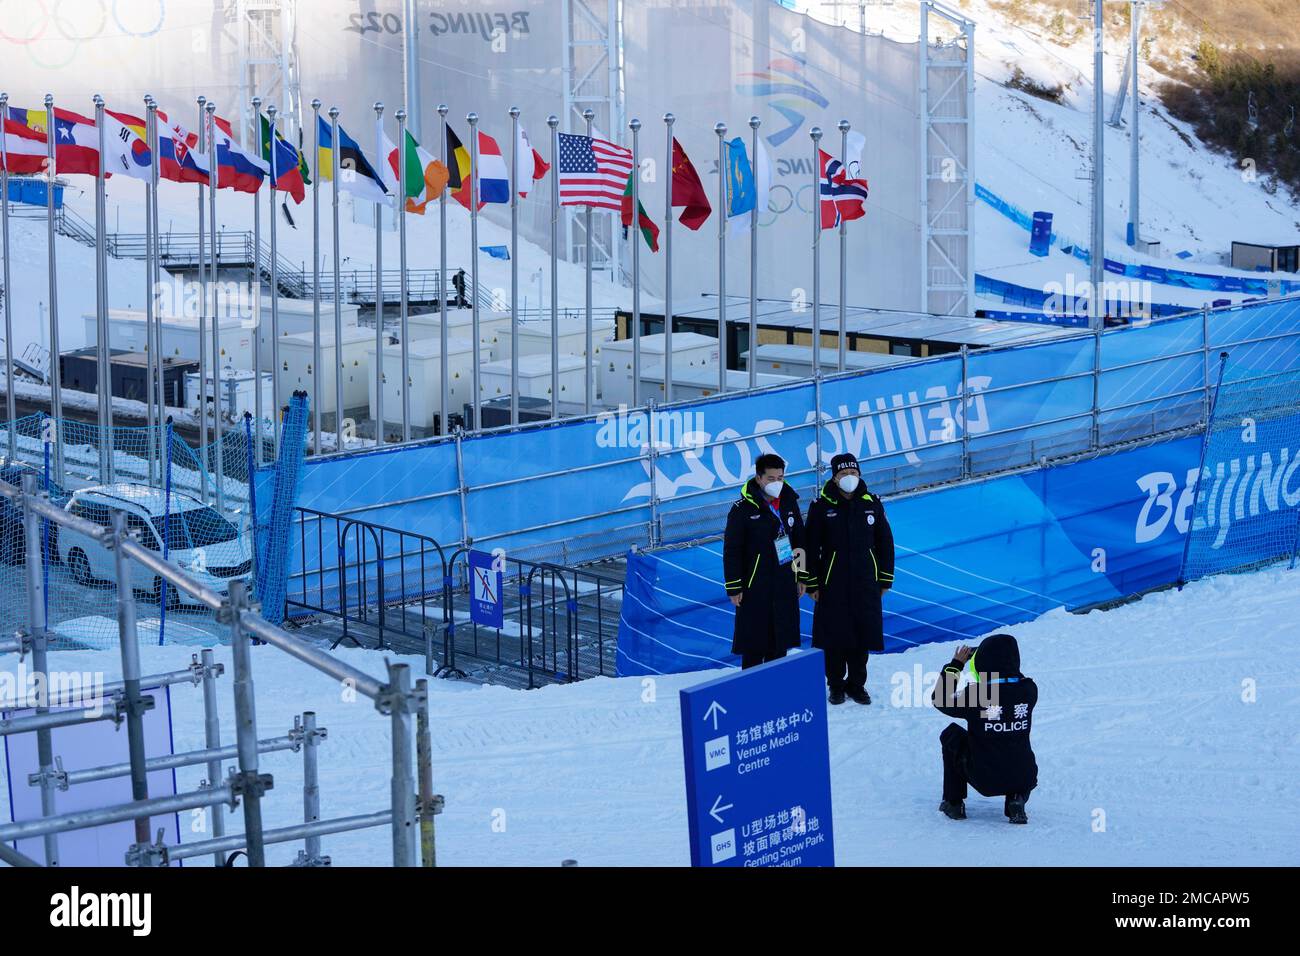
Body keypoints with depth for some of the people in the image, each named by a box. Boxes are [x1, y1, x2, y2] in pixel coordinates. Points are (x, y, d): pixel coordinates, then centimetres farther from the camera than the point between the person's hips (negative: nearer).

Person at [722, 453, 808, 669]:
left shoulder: (789, 503, 7)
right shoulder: (743, 509, -11)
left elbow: (799, 542, 17)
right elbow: (731, 550, -8)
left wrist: (802, 577, 15)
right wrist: (734, 587, -9)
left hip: (785, 586, 5)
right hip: (754, 588, -5)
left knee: (779, 644, 10)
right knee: (753, 645, -1)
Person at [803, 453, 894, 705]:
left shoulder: (872, 503, 2)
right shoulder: (821, 506, -6)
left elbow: (885, 542, 9)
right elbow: (811, 547, -2)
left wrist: (885, 579, 8)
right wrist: (812, 583, -4)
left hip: (865, 583, 2)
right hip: (833, 583, -2)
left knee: (863, 634, 6)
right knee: (834, 635, 2)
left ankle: (857, 684, 20)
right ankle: (836, 685, 17)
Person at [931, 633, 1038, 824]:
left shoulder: (975, 694, -17)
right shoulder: (1029, 690, -8)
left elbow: (939, 699, 2)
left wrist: (955, 664, 10)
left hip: (985, 781, -2)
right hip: (1025, 780, 2)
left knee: (951, 734, 22)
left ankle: (953, 803, 24)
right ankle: (1016, 799, 10)